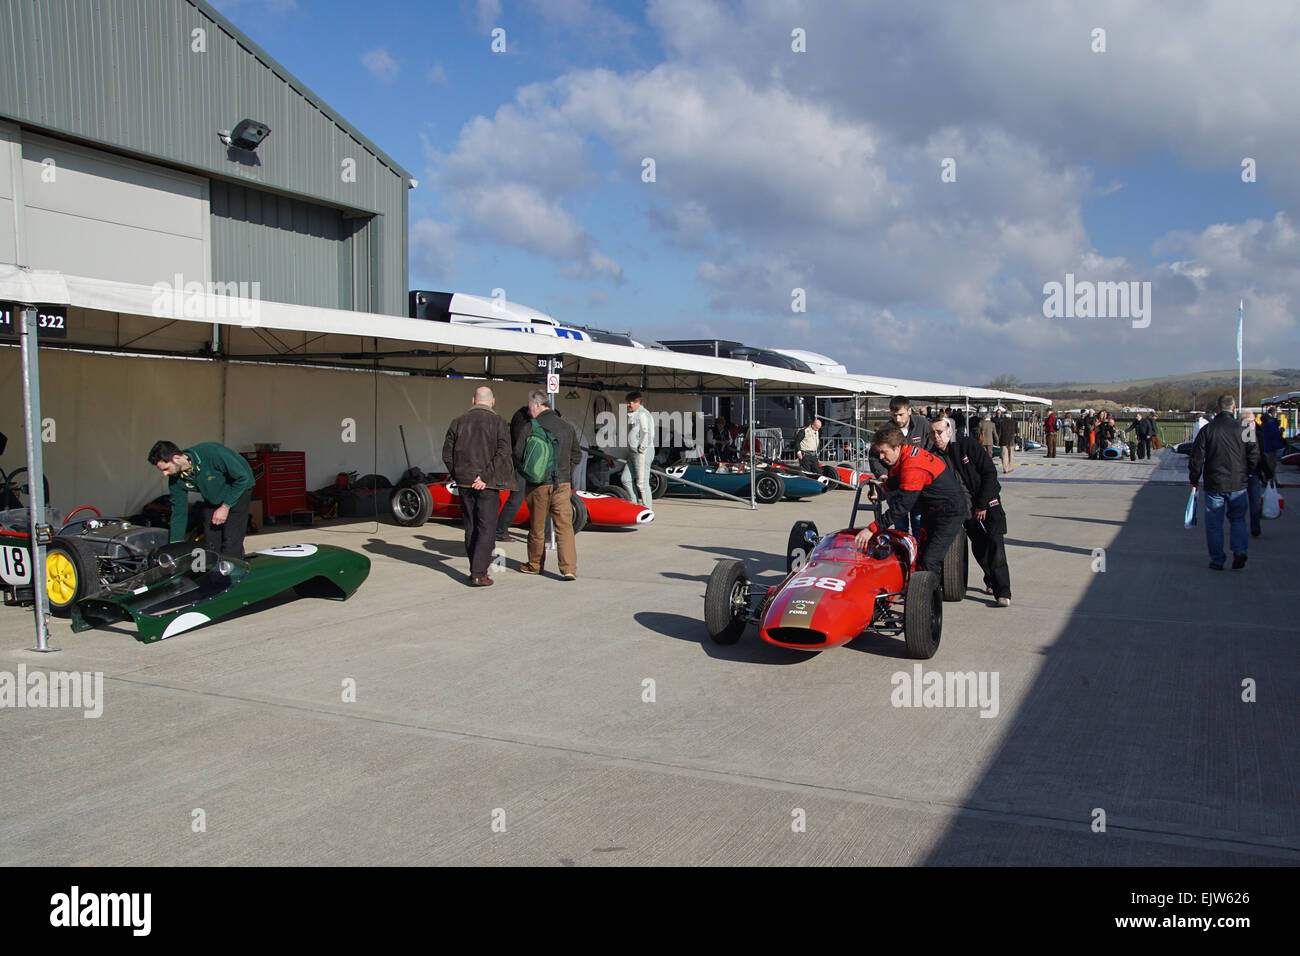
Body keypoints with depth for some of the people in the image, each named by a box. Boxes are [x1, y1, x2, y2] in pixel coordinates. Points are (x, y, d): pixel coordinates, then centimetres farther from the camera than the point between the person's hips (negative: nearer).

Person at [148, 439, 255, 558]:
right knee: (210, 545, -1)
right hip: (212, 499, 6)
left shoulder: (212, 453, -35)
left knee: (231, 544, -15)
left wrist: (225, 507, -21)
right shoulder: (176, 480, -15)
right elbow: (178, 513, -3)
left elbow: (243, 477, -25)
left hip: (238, 490, -6)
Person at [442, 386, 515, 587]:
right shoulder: (498, 422, -4)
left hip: (464, 483, 4)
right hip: (488, 485, -4)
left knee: (470, 528, 14)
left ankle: (476, 569, 20)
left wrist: (458, 476, 12)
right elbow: (502, 453, -15)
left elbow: (447, 455, 6)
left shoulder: (458, 422, 5)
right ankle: (478, 574, -9)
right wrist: (485, 477, -13)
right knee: (486, 529, -2)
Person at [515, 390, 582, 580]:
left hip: (537, 485, -2)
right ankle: (569, 568, -9)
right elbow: (576, 456, 13)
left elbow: (517, 455, -8)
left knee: (537, 526, 12)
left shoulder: (531, 427, -8)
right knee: (564, 525, 1)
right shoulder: (567, 427, 6)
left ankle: (535, 564, 26)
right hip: (562, 483, 3)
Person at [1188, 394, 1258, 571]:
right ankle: (1239, 551, -1)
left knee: (1214, 523, 8)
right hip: (1238, 485, 1)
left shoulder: (1207, 430, -5)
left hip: (1214, 485, -1)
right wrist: (1245, 474, 16)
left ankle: (1217, 560, 9)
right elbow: (1254, 456, 0)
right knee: (1238, 519, 17)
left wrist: (1194, 480, 6)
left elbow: (1196, 458, -4)